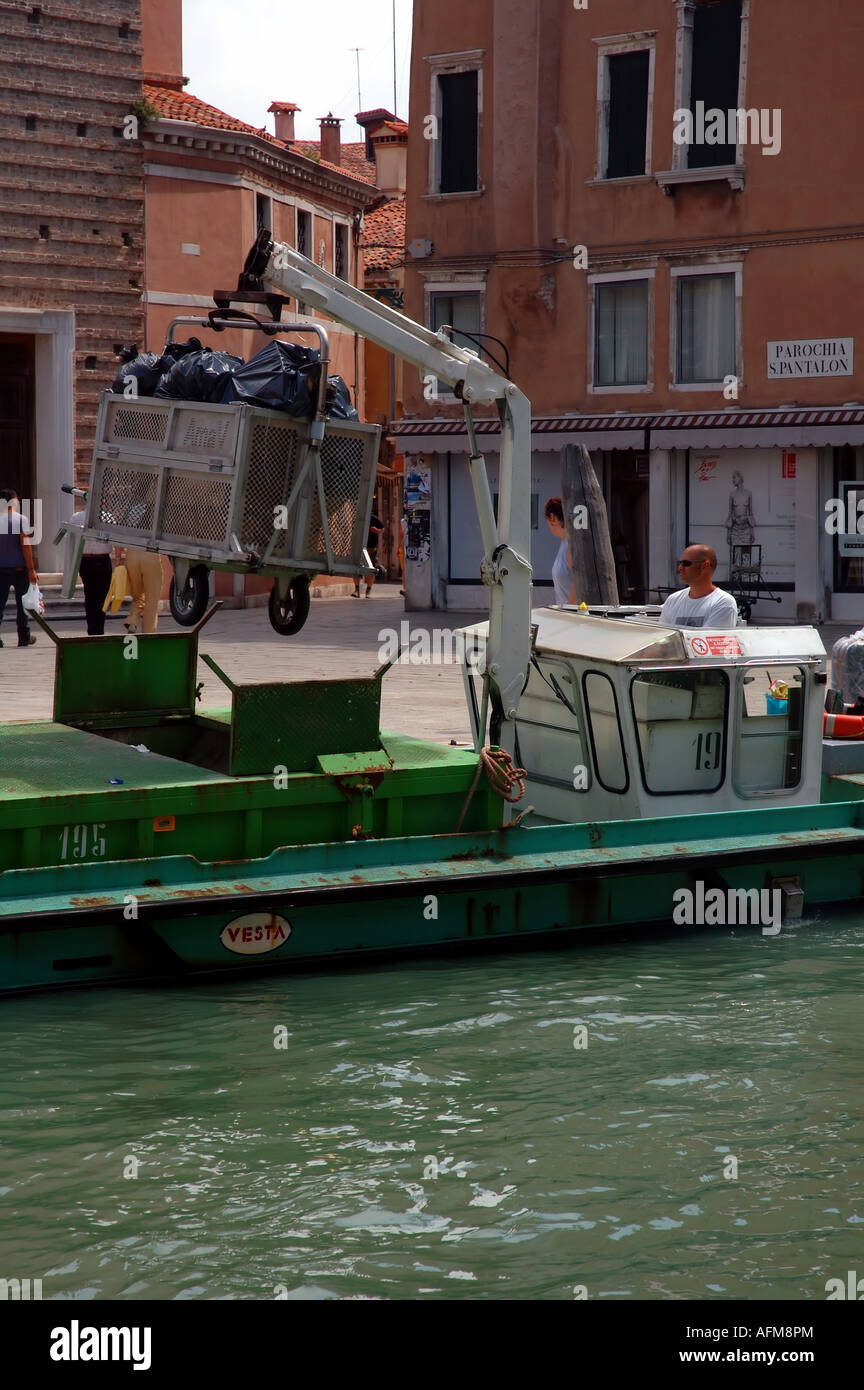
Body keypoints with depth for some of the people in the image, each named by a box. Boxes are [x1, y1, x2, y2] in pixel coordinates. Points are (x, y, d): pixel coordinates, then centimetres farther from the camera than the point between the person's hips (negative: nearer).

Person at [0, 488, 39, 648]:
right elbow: (26, 545, -12)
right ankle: (24, 637, 19)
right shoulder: (21, 519, -9)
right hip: (19, 567, -2)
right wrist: (31, 569, -9)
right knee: (22, 602, 11)